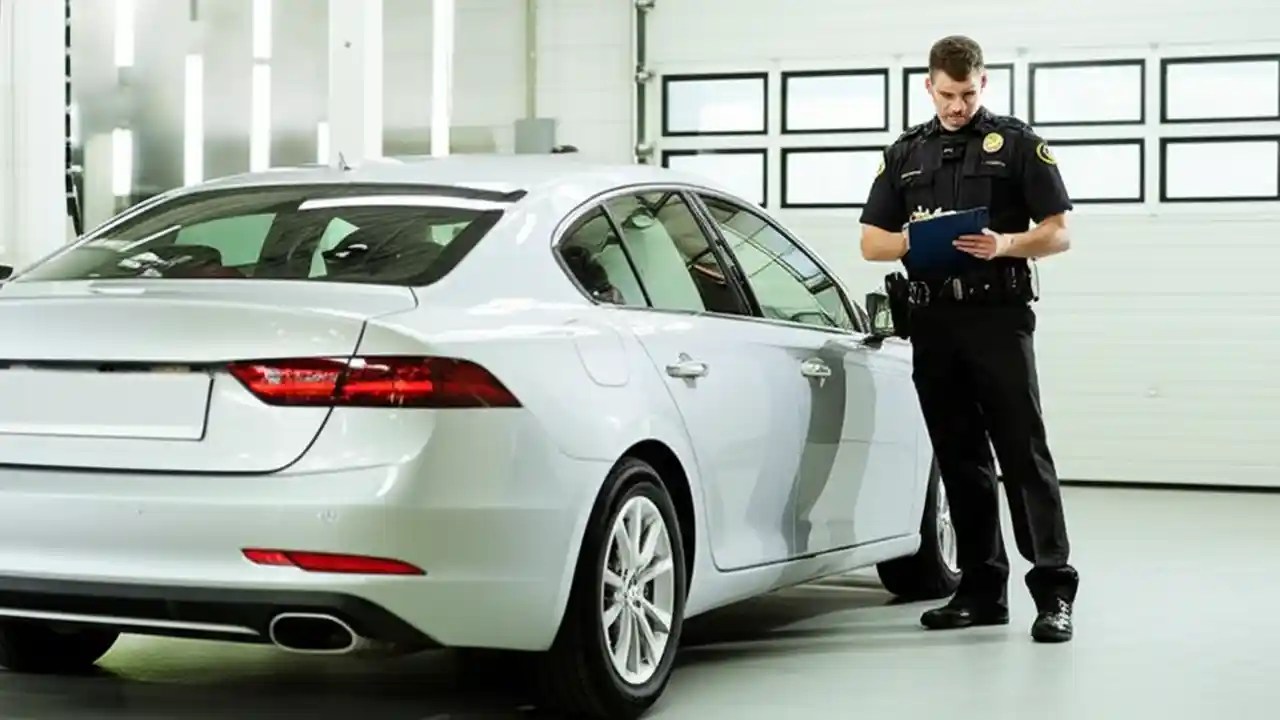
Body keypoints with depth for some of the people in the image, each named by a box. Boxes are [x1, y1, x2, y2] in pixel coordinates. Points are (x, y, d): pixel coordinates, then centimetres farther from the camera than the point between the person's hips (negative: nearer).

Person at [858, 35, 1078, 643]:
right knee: (960, 459, 7)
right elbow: (871, 241, 14)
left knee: (1024, 454, -8)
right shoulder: (905, 154, 15)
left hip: (999, 318, -4)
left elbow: (1058, 233, 0)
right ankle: (982, 588, 13)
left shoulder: (1017, 143, 3)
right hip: (932, 320, 5)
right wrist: (911, 241, -7)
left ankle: (1053, 590, -8)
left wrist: (1006, 243, -19)